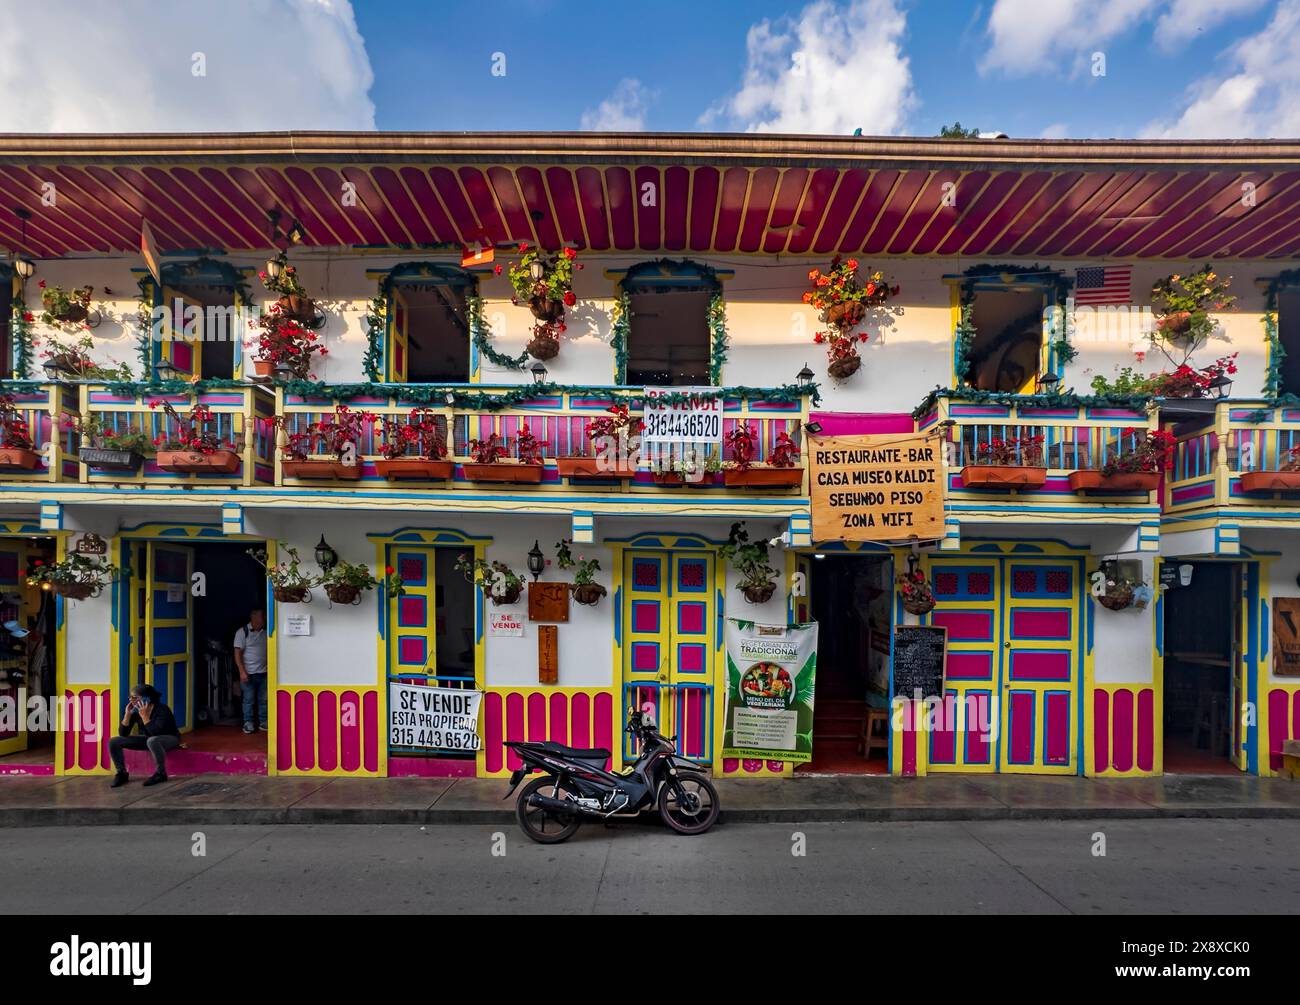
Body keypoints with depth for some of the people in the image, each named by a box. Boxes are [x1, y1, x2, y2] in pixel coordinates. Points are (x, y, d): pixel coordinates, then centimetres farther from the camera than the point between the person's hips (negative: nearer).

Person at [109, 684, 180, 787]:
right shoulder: (135, 710, -6)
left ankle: (161, 773, -24)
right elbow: (123, 734, -5)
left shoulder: (162, 709, -25)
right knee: (114, 741, -5)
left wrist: (144, 716, -31)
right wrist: (128, 714, -16)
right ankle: (122, 773, 7)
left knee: (152, 740, -42)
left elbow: (155, 733, -35)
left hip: (170, 739, -7)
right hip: (150, 740, 7)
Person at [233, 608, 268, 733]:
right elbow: (237, 654, -7)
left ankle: (263, 722, 16)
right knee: (248, 699, 3)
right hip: (249, 673, -4)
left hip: (263, 672, 4)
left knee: (263, 699, 7)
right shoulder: (242, 632, -5)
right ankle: (248, 723, 14)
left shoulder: (265, 632, 8)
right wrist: (242, 672, -13)